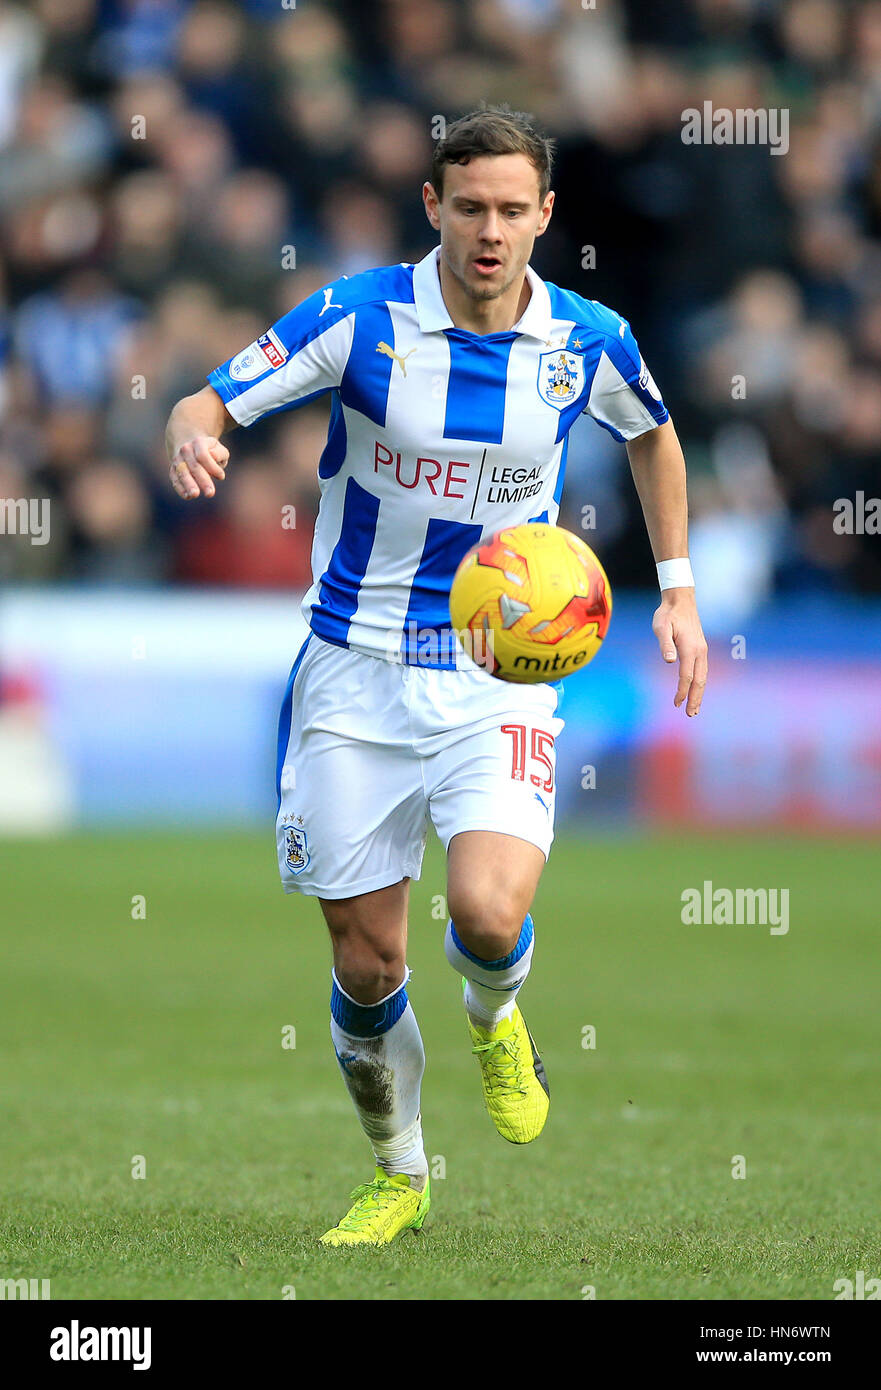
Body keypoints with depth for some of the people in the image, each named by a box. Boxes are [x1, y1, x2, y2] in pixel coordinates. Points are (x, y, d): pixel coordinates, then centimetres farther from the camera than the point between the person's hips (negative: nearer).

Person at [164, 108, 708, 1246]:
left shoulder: (588, 342, -4)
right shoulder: (359, 318, -11)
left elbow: (652, 433, 18)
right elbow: (206, 404, -10)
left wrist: (677, 588, 14)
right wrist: (192, 437, -34)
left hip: (501, 677, 0)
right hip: (356, 673, 0)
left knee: (488, 913, -24)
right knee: (365, 965, 4)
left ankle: (494, 1016, 14)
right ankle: (398, 1174, 30)